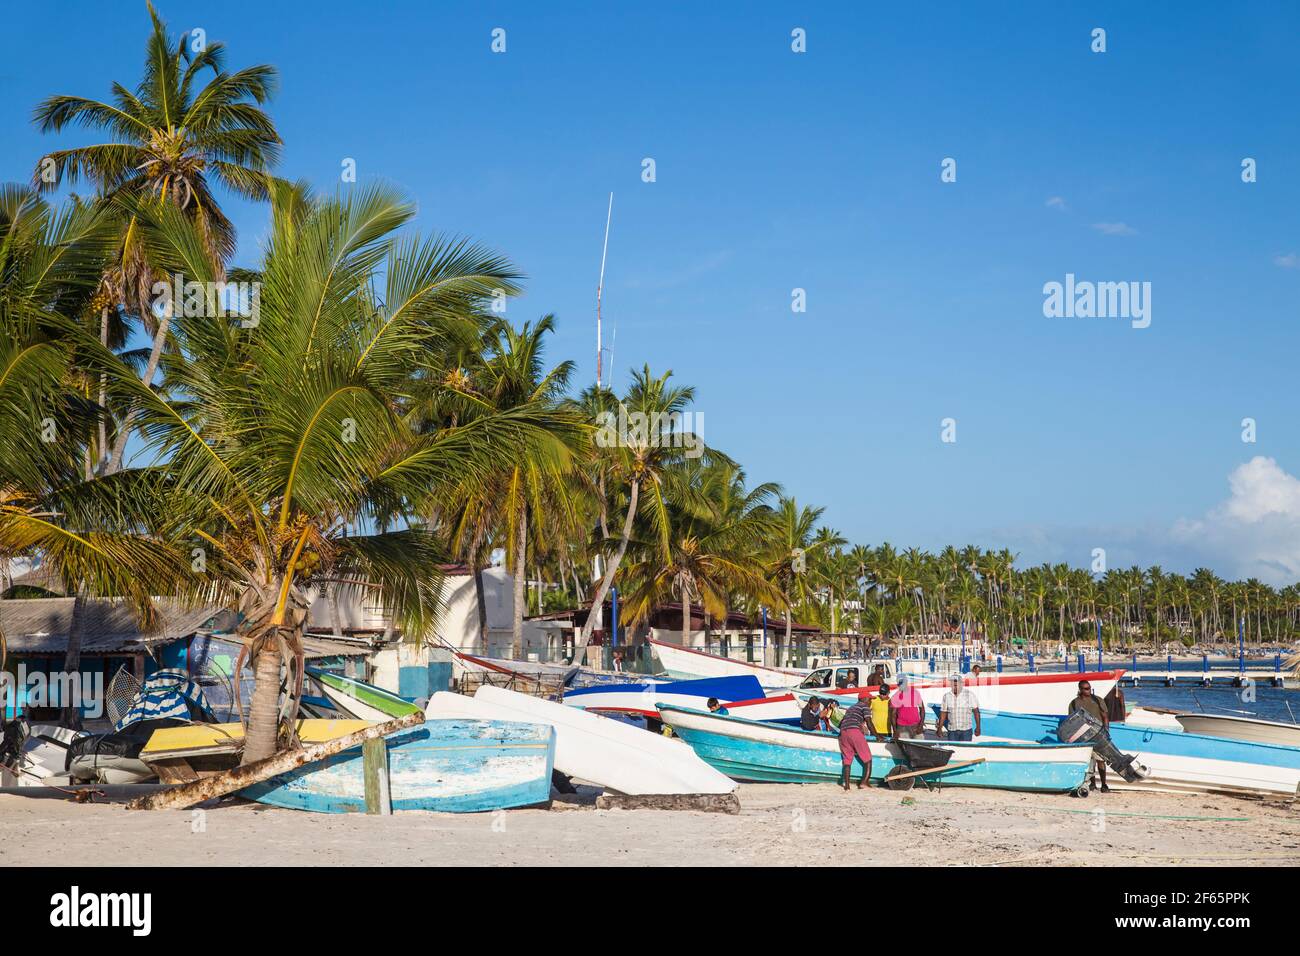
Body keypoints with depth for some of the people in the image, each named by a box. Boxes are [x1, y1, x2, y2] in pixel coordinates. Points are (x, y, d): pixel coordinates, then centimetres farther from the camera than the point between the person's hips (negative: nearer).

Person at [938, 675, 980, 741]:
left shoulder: (969, 695, -4)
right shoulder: (946, 696, 3)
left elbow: (976, 711, -1)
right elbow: (943, 714, 7)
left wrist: (978, 727, -4)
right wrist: (939, 728, 4)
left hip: (966, 730, -2)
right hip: (952, 730, 2)